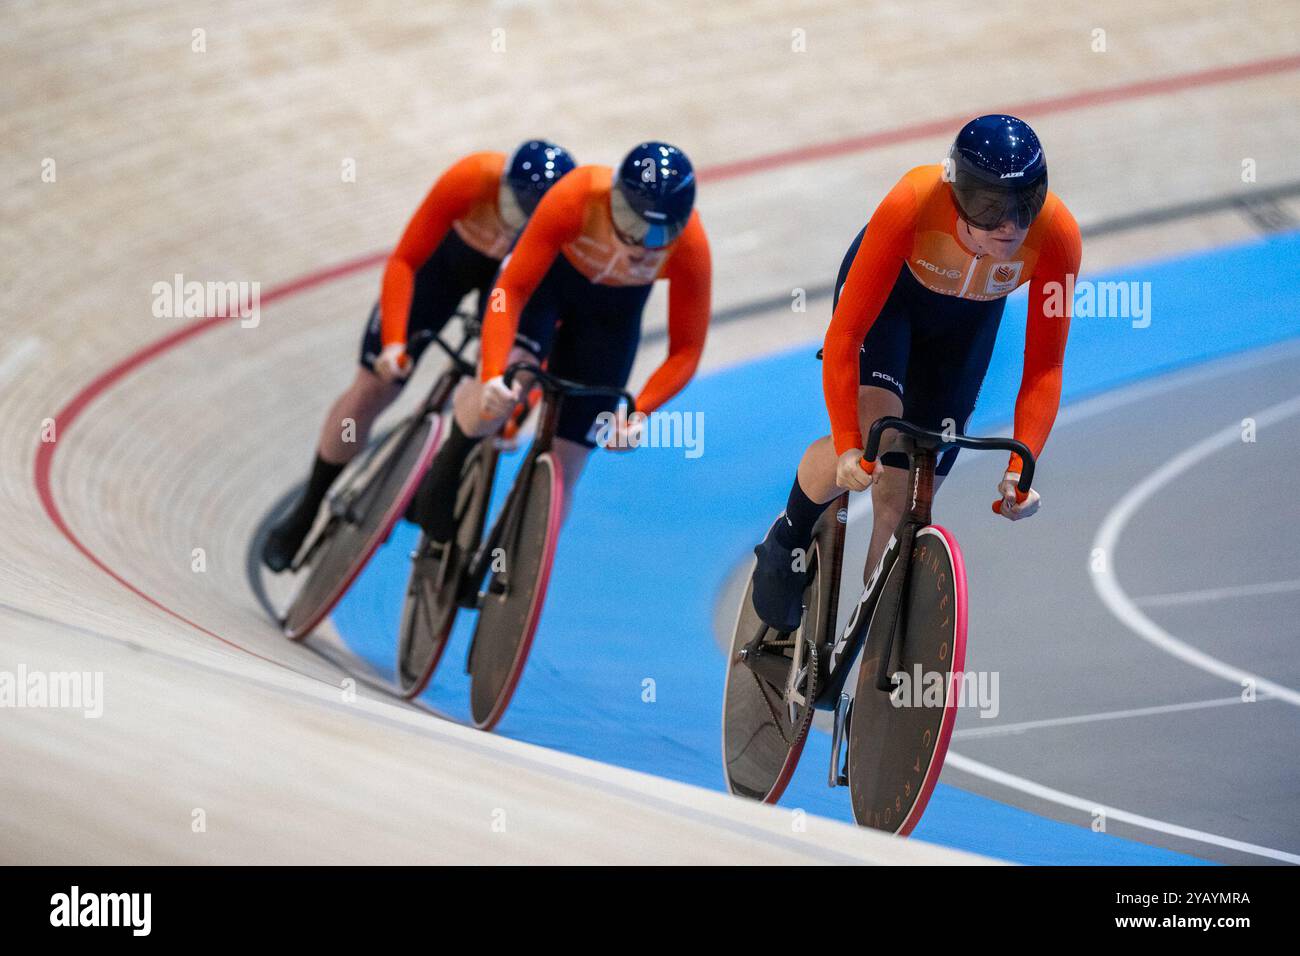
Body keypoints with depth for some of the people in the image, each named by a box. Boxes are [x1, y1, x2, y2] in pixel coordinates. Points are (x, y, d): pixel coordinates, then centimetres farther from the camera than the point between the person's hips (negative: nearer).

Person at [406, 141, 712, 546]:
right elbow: (512, 288, -37)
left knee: (559, 475, -4)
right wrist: (493, 375, -52)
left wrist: (639, 412, -42)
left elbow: (686, 350, -25)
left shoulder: (691, 247, -34)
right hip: (548, 273, -2)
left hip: (614, 308, 2)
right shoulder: (575, 199, -40)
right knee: (497, 398, -32)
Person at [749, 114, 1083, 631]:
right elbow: (844, 335, -36)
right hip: (890, 295, -2)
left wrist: (1020, 468, -39)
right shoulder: (913, 205, -41)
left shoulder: (1056, 235, -35)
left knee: (902, 505, -1)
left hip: (967, 321, 2)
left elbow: (1043, 369, -27)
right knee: (873, 428, -30)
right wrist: (847, 447, -43)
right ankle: (787, 540, 0)